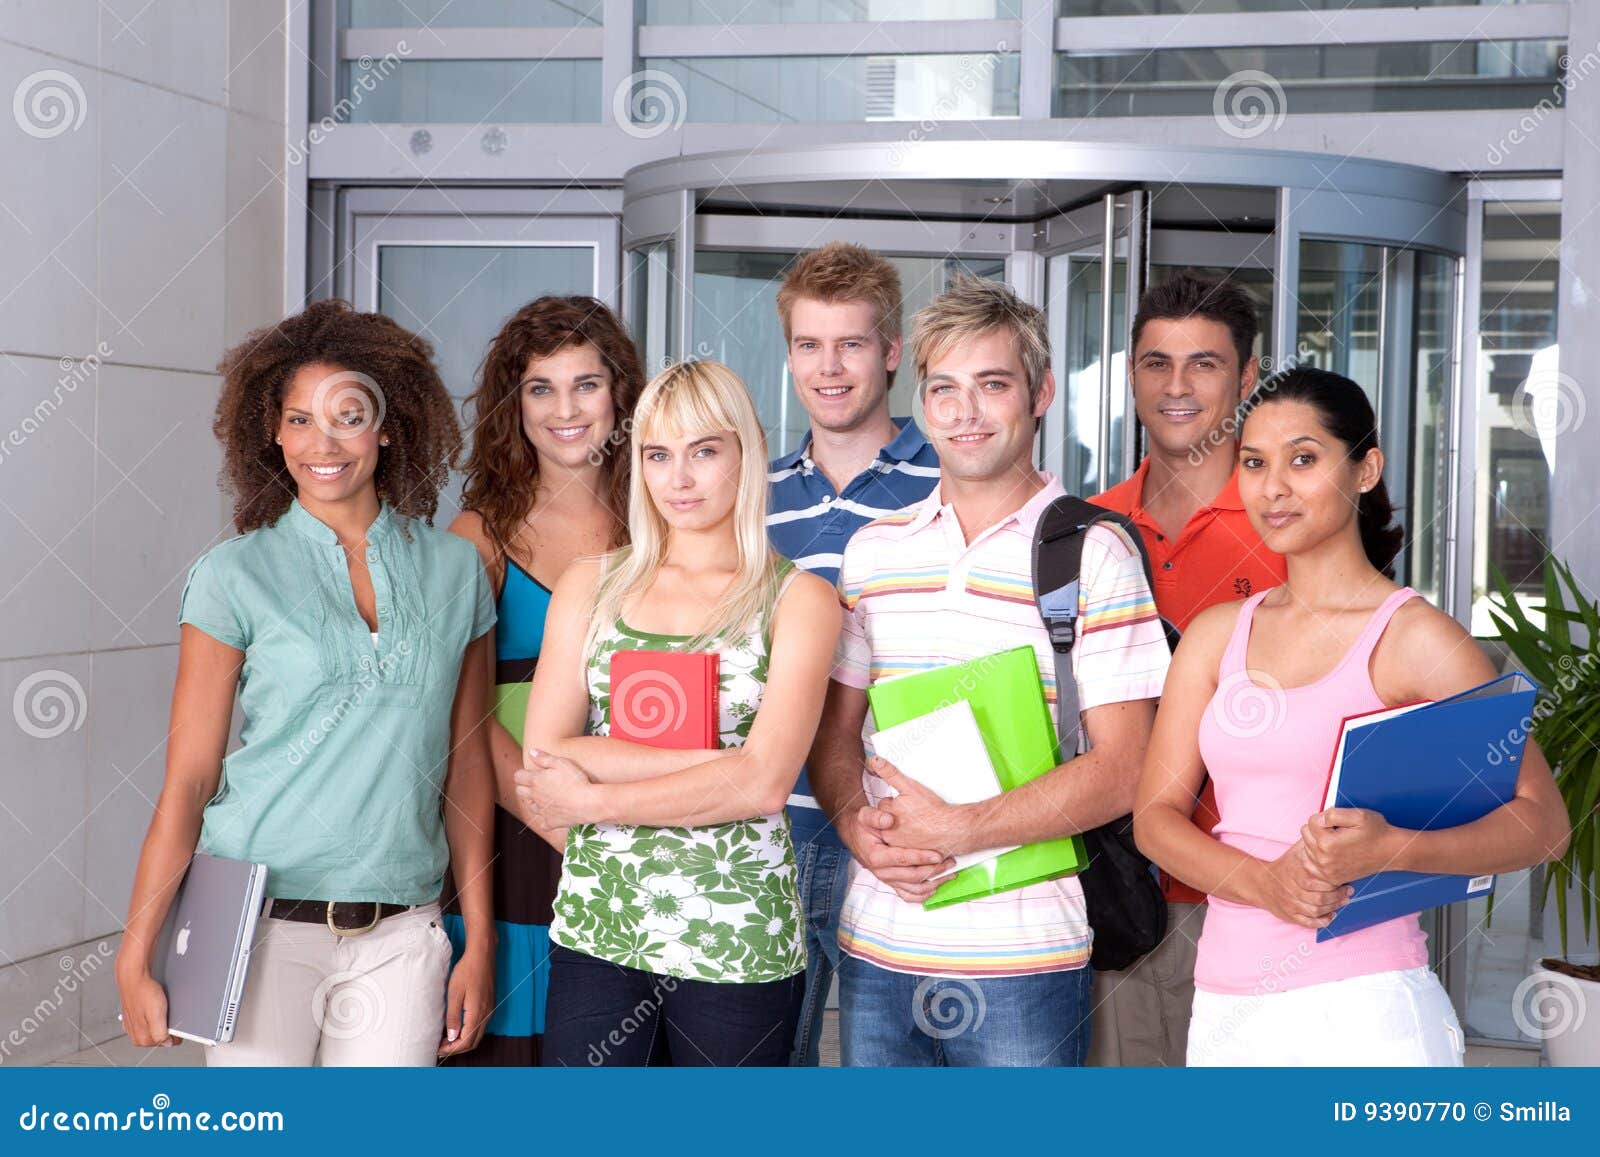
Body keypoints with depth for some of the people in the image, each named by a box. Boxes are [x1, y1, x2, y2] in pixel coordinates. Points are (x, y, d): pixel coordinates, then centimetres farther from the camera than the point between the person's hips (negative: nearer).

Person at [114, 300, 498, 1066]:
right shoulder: (234, 577, -1)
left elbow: (466, 767, 9)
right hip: (265, 923, -2)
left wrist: (480, 943, 8)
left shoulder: (453, 569, 6)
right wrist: (135, 958, -6)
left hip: (398, 936, 2)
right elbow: (187, 780, -2)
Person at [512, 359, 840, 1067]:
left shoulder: (799, 599, 0)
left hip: (739, 939, -2)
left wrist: (593, 801, -9)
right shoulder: (591, 585, 9)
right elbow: (543, 756, -4)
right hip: (598, 925, 2)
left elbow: (764, 784, -12)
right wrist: (720, 758, -11)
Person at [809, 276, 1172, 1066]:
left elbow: (1122, 770, -9)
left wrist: (956, 830, -16)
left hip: (1023, 959, -4)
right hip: (877, 949, 4)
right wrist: (855, 821, -6)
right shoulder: (874, 549, 10)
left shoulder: (1093, 553, -5)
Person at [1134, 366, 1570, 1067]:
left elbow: (1544, 822, -7)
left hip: (1359, 1006, -4)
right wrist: (1263, 882, -15)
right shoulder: (1216, 636, 10)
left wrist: (1390, 849, -24)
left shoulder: (1414, 636, -4)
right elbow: (1156, 813, 5)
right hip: (1224, 1003, 4)